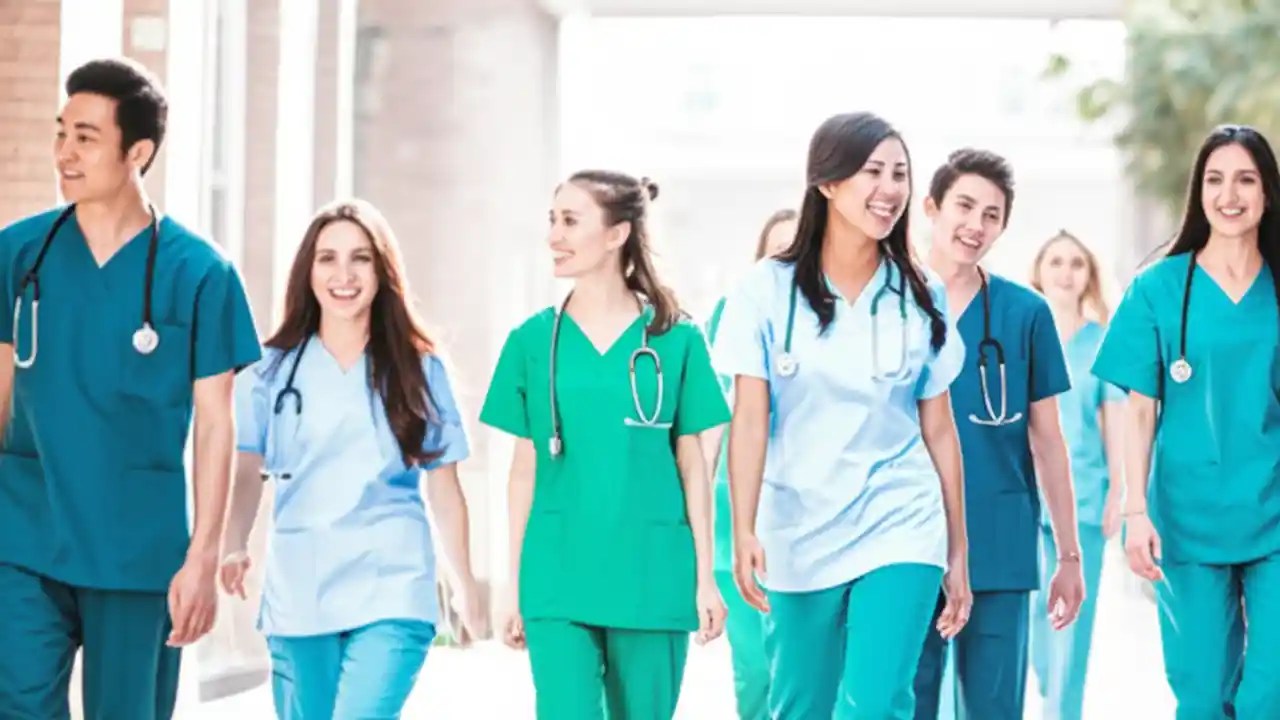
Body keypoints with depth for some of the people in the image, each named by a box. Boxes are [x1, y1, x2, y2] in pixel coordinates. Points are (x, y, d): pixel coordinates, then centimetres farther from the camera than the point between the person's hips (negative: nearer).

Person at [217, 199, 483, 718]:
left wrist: (466, 589, 10)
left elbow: (444, 487, 10)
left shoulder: (420, 371, 6)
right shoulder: (272, 370, 7)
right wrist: (234, 548, -19)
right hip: (297, 596, 2)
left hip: (391, 591, -2)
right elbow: (246, 470, -2)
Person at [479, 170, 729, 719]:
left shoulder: (675, 339, 1)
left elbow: (691, 464, 5)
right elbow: (525, 469, 8)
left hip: (651, 577, 0)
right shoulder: (533, 340, 4)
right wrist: (514, 586, 7)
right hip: (558, 580, 0)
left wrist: (705, 577, 1)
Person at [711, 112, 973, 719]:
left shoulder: (921, 297, 3)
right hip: (798, 535, 0)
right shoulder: (768, 289, -3)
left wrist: (958, 551, 8)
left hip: (899, 530, 0)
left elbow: (939, 430, 7)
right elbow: (749, 419, -6)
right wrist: (744, 532, -17)